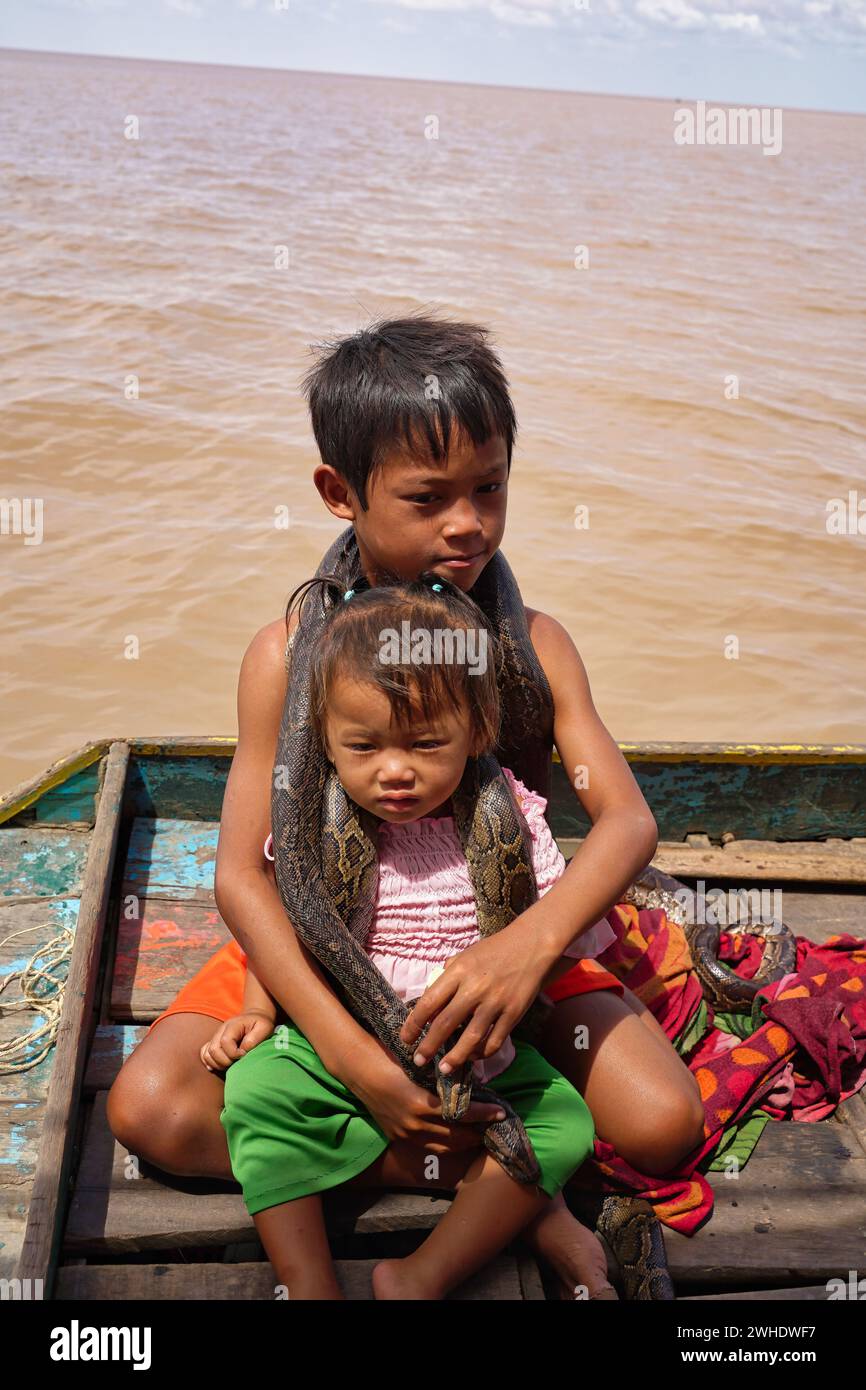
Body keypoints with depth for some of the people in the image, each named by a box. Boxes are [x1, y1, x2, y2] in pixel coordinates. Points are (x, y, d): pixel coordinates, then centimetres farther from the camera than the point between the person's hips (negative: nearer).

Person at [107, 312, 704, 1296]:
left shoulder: (531, 644, -9)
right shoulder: (289, 655, -14)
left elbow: (626, 819, -16)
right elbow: (241, 874, -17)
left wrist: (532, 942, -38)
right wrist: (352, 1056, -29)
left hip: (498, 948, 0)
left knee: (663, 1125, -19)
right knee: (148, 1110, -20)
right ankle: (507, 1184, -14)